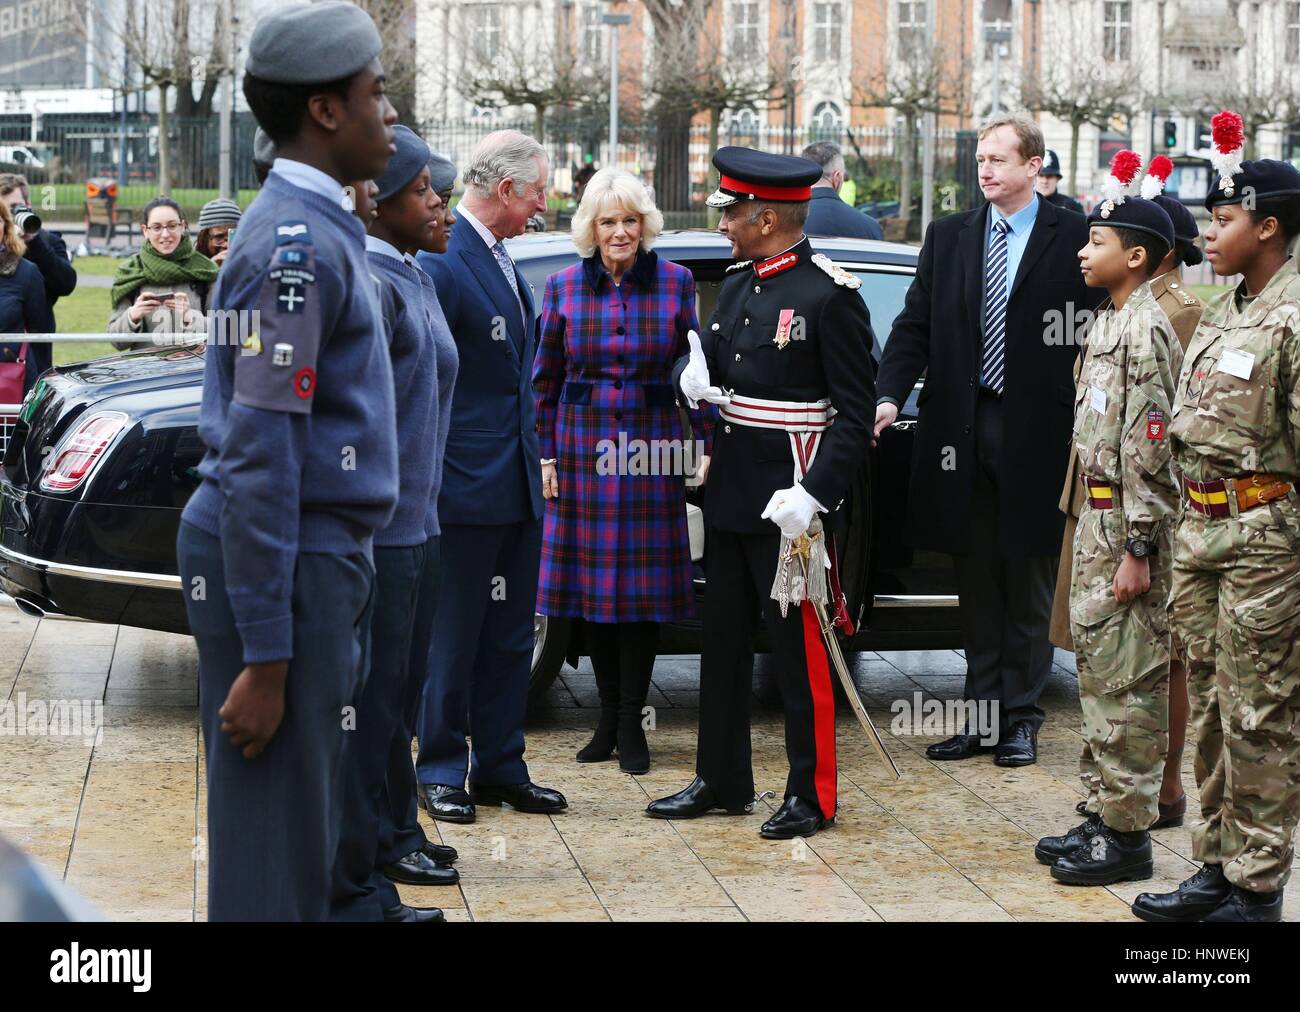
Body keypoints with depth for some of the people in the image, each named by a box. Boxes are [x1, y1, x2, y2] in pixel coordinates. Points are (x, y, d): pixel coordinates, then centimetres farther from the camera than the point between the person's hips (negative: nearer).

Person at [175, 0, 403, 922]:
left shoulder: (320, 229, 15)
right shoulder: (297, 245, -16)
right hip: (287, 563, -10)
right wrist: (263, 658, -23)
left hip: (323, 556, 10)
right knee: (275, 837, -5)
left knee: (308, 820, 16)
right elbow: (259, 460, -21)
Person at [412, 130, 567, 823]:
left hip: (517, 483, 9)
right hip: (465, 483, -9)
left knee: (509, 637, 13)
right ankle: (441, 771, 13)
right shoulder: (440, 263, -16)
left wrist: (533, 454, 16)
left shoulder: (501, 262, 13)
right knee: (452, 638, 2)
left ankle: (500, 767, 22)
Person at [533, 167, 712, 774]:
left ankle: (631, 722, 8)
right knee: (593, 581, 6)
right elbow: (546, 378, 8)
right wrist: (547, 454, 4)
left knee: (643, 584, 0)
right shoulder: (564, 286, 3)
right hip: (583, 447, 1)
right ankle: (609, 717, 18)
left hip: (652, 447, -1)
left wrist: (703, 444, -2)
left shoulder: (676, 282, 1)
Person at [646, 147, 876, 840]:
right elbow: (706, 361, 19)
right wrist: (692, 378, -7)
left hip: (790, 501, -8)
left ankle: (812, 795, 9)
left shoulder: (831, 296, -12)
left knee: (800, 646, 0)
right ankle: (722, 781, 25)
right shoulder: (737, 287, 12)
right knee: (723, 640, 14)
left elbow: (856, 411, -14)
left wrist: (816, 496, -22)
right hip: (730, 493, 8)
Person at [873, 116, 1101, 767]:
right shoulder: (948, 238, 10)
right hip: (964, 434, 4)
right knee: (976, 585, 10)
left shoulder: (1074, 239, -2)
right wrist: (890, 397, -8)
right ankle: (982, 713, 18)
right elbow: (915, 326, 7)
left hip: (1037, 436, -4)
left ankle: (1020, 720, 15)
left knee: (1027, 586, 6)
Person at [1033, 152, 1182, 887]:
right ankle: (1106, 815, 22)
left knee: (1127, 683, -5)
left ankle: (1128, 834, 0)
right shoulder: (1111, 323, 15)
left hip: (1128, 525, -10)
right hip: (1099, 521, 10)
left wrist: (1138, 551, -21)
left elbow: (1151, 447, -19)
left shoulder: (1147, 330, -15)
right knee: (1099, 669, 14)